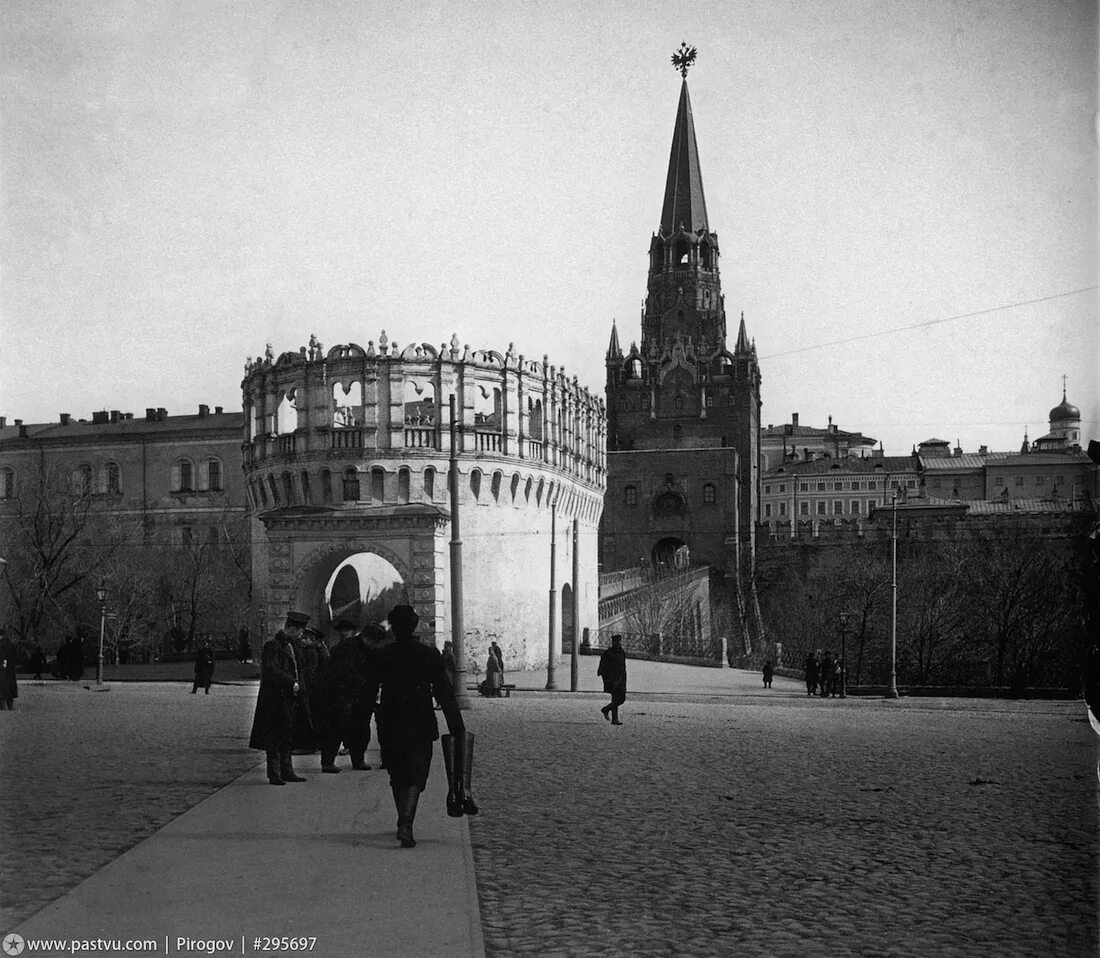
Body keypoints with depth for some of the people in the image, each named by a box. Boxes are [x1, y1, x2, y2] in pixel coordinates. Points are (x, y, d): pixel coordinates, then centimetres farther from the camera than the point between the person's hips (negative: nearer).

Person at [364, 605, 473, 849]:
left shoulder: (382, 656, -2)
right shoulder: (430, 655, -4)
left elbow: (370, 693, 0)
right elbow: (445, 694, -4)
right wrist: (457, 727, -1)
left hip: (390, 727, 2)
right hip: (421, 726, -1)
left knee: (397, 776, 17)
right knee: (416, 775, 0)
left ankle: (404, 822, 26)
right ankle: (406, 825, -17)